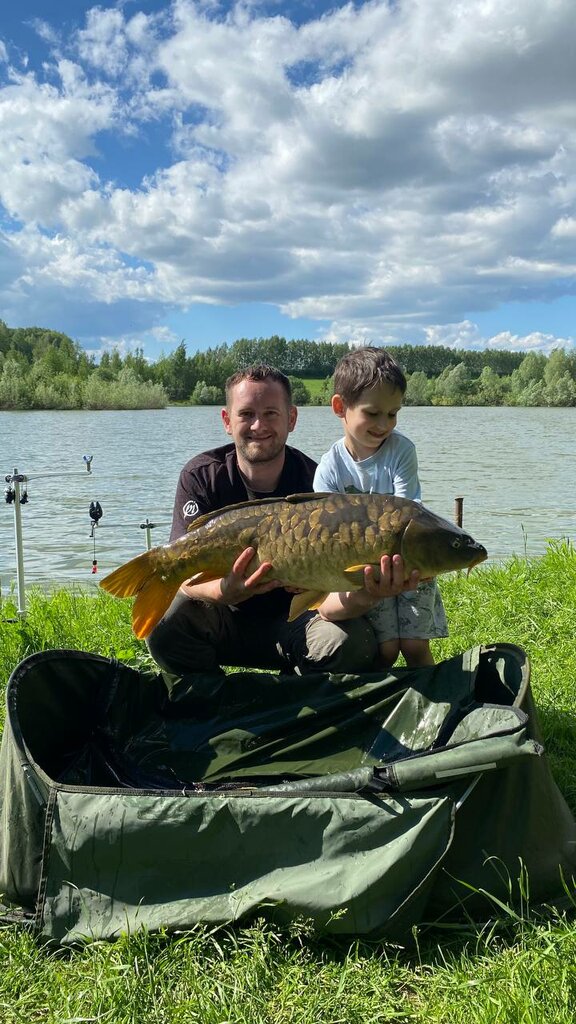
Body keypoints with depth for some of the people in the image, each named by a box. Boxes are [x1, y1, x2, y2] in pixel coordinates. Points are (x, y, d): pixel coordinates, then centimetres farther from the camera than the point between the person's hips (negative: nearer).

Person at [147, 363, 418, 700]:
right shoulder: (202, 476, -12)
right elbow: (187, 575, -23)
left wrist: (367, 593, -49)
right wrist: (225, 592, -49)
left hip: (292, 623, 0)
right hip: (227, 621, 1)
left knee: (354, 642, -29)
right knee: (168, 620, -31)